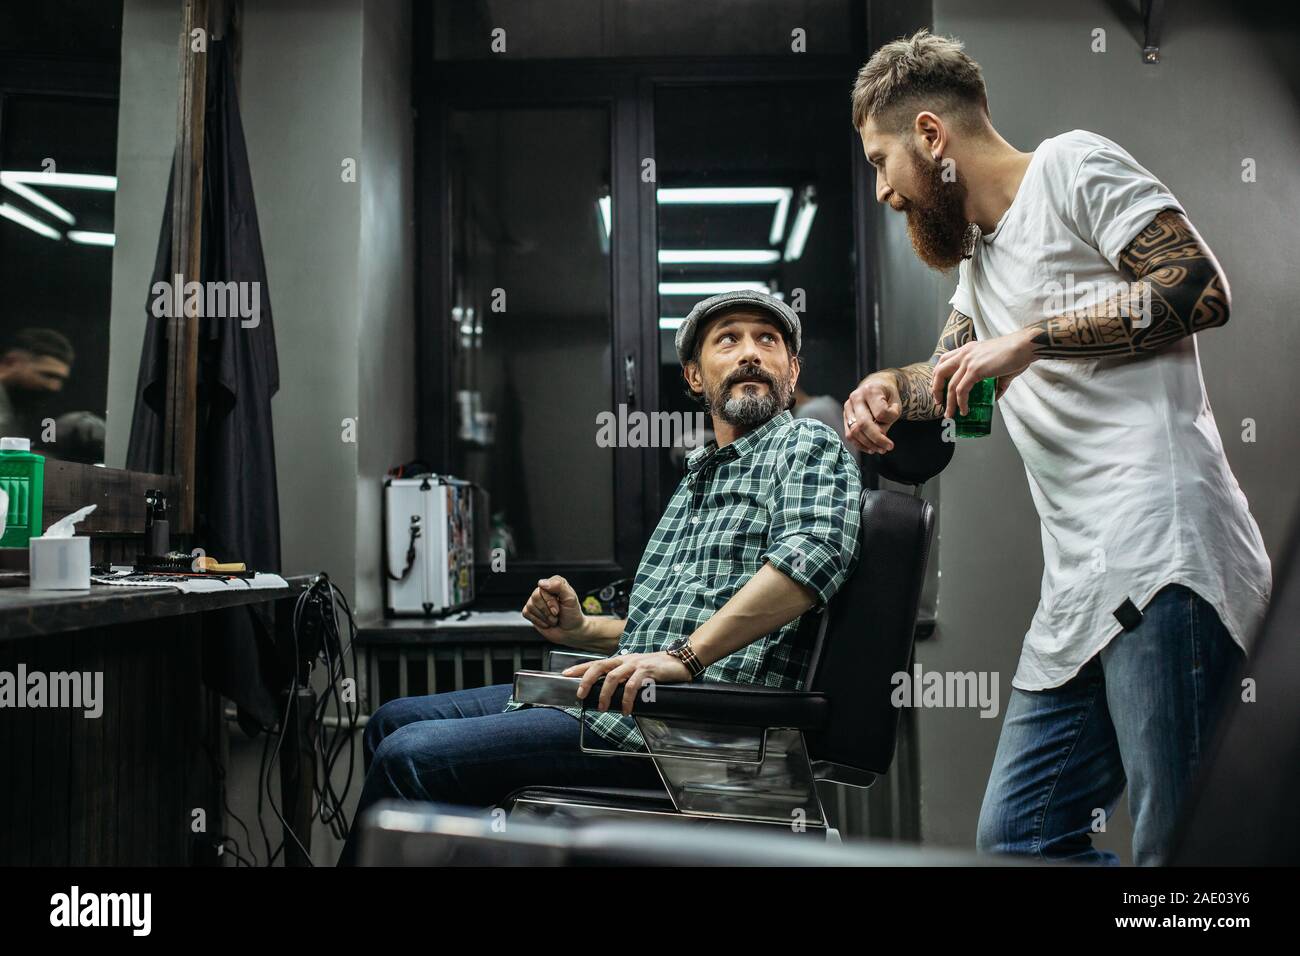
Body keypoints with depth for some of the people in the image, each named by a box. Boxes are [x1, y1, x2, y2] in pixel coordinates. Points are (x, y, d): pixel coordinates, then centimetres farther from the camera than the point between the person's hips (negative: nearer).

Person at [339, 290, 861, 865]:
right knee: (394, 720, 12)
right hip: (635, 694, 9)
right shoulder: (695, 481, 26)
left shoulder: (807, 444, -1)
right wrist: (581, 630, 11)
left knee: (410, 757, -18)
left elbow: (814, 549, -24)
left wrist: (683, 656, -30)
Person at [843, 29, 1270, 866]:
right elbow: (955, 373, 37)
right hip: (1082, 593, 9)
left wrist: (1032, 339, -9)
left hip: (1159, 560, -9)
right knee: (1014, 835, 8)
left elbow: (1201, 287, -9)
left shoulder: (1072, 165, 3)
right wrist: (887, 387, 15)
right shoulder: (980, 251, 29)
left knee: (1180, 844, -9)